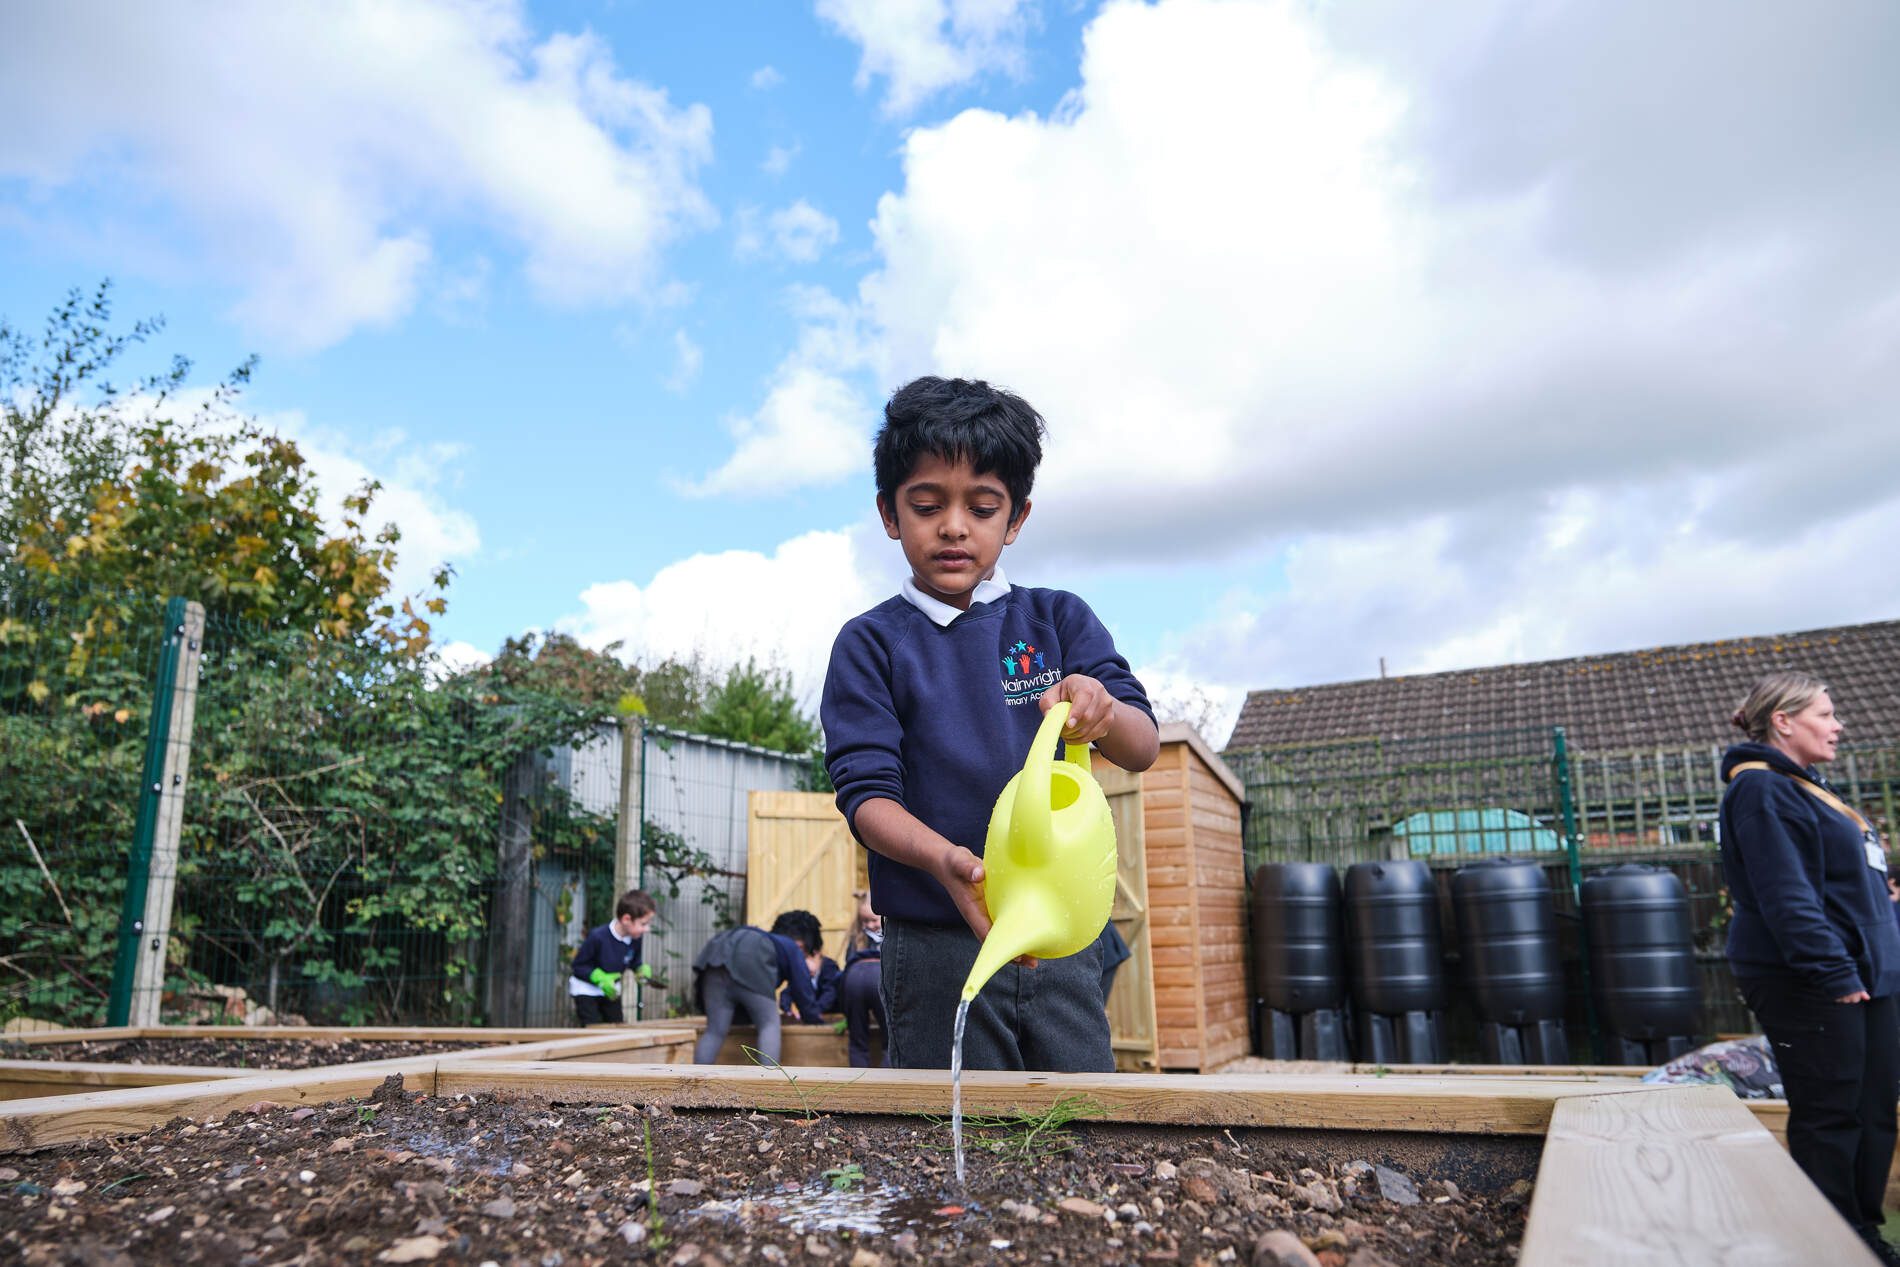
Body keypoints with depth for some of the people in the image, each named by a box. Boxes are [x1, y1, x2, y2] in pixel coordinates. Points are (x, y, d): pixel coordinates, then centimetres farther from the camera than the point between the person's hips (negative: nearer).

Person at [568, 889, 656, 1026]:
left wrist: (642, 969, -17)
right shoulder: (597, 937, -32)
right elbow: (578, 966, -20)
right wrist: (600, 977, -33)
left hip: (611, 989, 5)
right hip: (585, 990, -5)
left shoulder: (636, 938, -17)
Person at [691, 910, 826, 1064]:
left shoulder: (761, 938, 46)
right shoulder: (792, 948, 32)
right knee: (769, 1025, 5)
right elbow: (802, 989, 29)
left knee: (715, 1031, 8)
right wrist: (816, 1017, 45)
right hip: (749, 959, -6)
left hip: (714, 955, 6)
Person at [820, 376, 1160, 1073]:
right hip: (936, 944, -1)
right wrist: (943, 859, -29)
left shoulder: (1059, 620, 5)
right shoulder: (870, 643, 0)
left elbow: (1144, 749, -4)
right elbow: (865, 791, -8)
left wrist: (1103, 713, -28)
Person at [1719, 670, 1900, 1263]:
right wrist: (1834, 971, -22)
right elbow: (1786, 896, -21)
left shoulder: (1802, 788, 19)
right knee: (1829, 1118, -3)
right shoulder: (1761, 791, -14)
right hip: (1808, 985, -10)